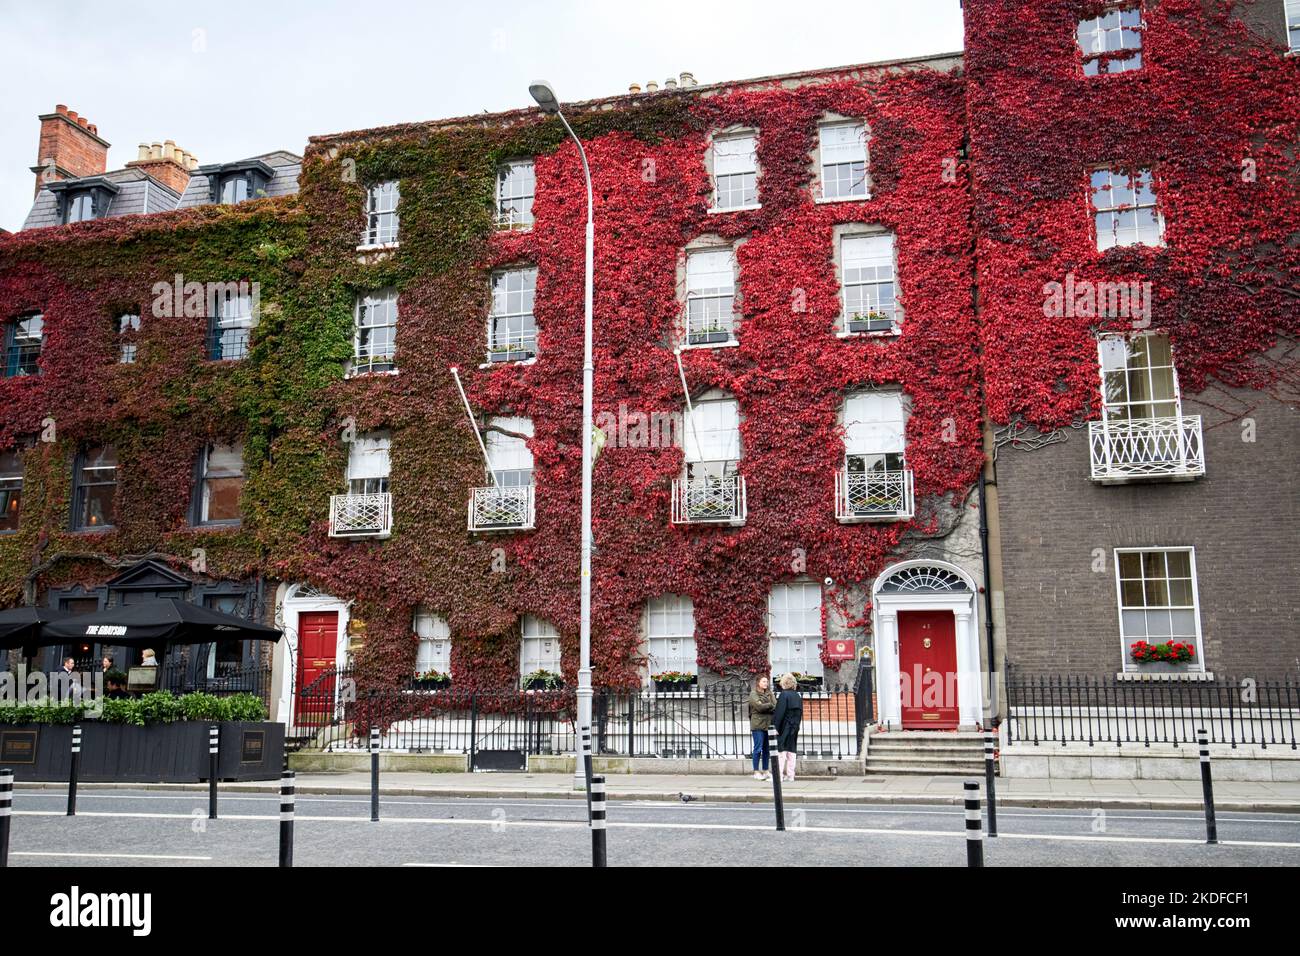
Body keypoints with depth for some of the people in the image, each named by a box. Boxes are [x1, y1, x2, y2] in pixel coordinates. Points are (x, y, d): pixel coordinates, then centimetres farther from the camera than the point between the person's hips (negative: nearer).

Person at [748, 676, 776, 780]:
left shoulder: (770, 694, 15)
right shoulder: (753, 694, -1)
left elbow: (776, 706, 3)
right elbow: (759, 706, -15)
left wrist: (765, 707, -15)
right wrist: (770, 705, -4)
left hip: (768, 724, 6)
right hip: (758, 724, -6)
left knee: (767, 749, 9)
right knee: (758, 748, -3)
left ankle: (766, 771, 16)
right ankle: (756, 772, 2)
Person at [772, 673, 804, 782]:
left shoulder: (784, 694, -13)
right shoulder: (798, 696, 9)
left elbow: (779, 712, -17)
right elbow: (800, 713, 13)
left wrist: (776, 726, -15)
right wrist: (796, 724, 18)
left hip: (784, 727, -7)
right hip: (794, 727, 7)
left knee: (781, 751, -4)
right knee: (791, 751, 10)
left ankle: (779, 775, -5)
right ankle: (790, 775, 12)